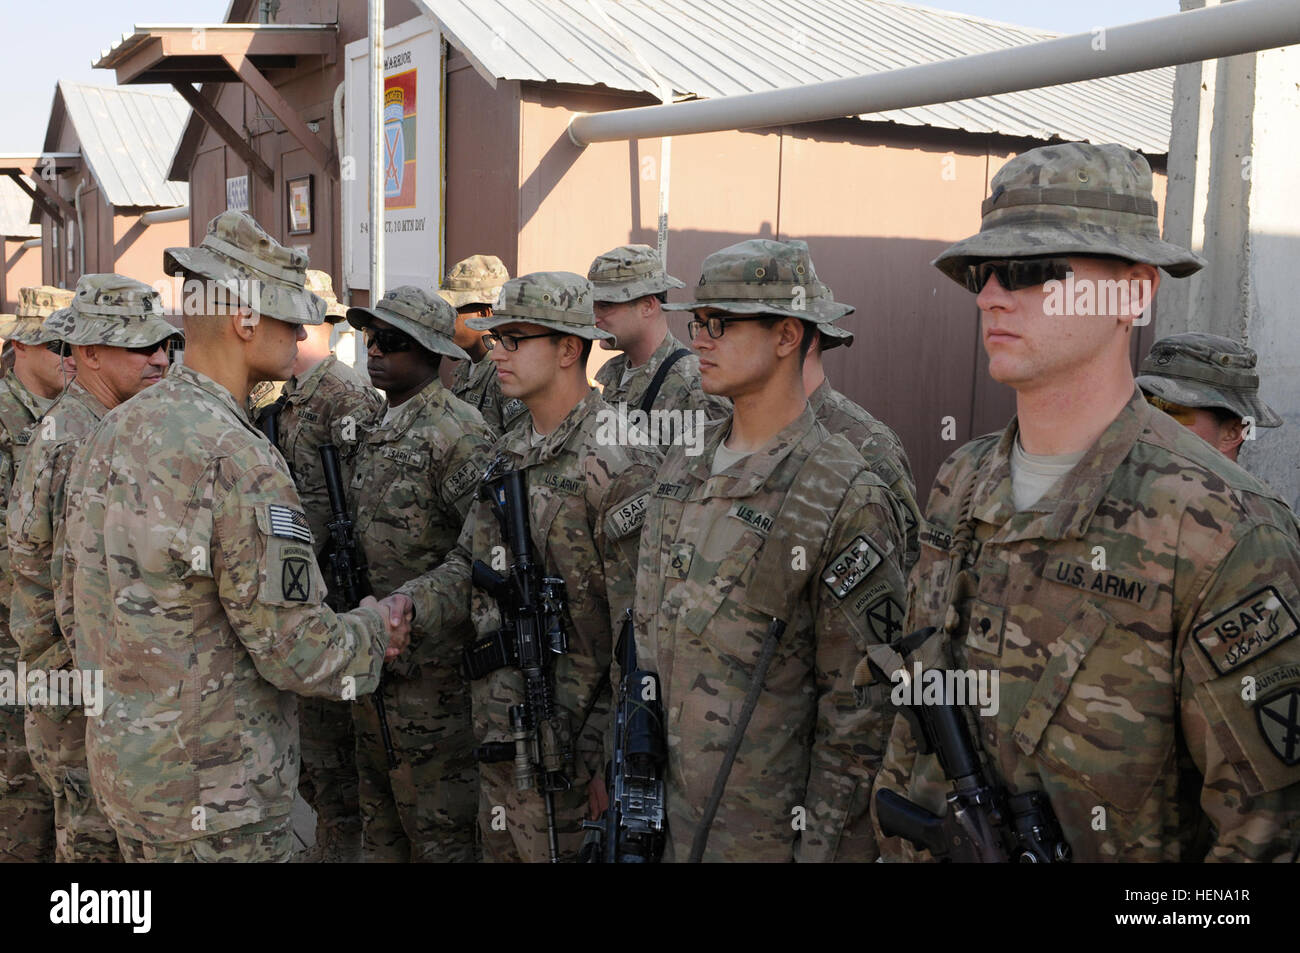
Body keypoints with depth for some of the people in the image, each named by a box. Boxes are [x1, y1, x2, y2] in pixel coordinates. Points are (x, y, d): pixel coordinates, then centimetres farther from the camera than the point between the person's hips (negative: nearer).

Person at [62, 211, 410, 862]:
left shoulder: (110, 433, 3)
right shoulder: (239, 463, -25)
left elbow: (76, 605, 13)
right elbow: (293, 650, -22)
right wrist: (375, 631, -3)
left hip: (118, 758, 9)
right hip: (214, 794, -9)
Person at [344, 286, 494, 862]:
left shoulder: (458, 433, -16)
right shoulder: (374, 429, 12)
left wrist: (407, 614, -22)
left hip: (433, 659, -9)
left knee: (438, 824, 2)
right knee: (381, 814, 21)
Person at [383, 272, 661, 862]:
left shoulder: (618, 465, -17)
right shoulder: (508, 456, 10)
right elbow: (468, 568, 16)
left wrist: (613, 764, -18)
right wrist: (408, 604, -5)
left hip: (572, 746, -8)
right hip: (501, 735, 8)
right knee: (501, 851, 20)